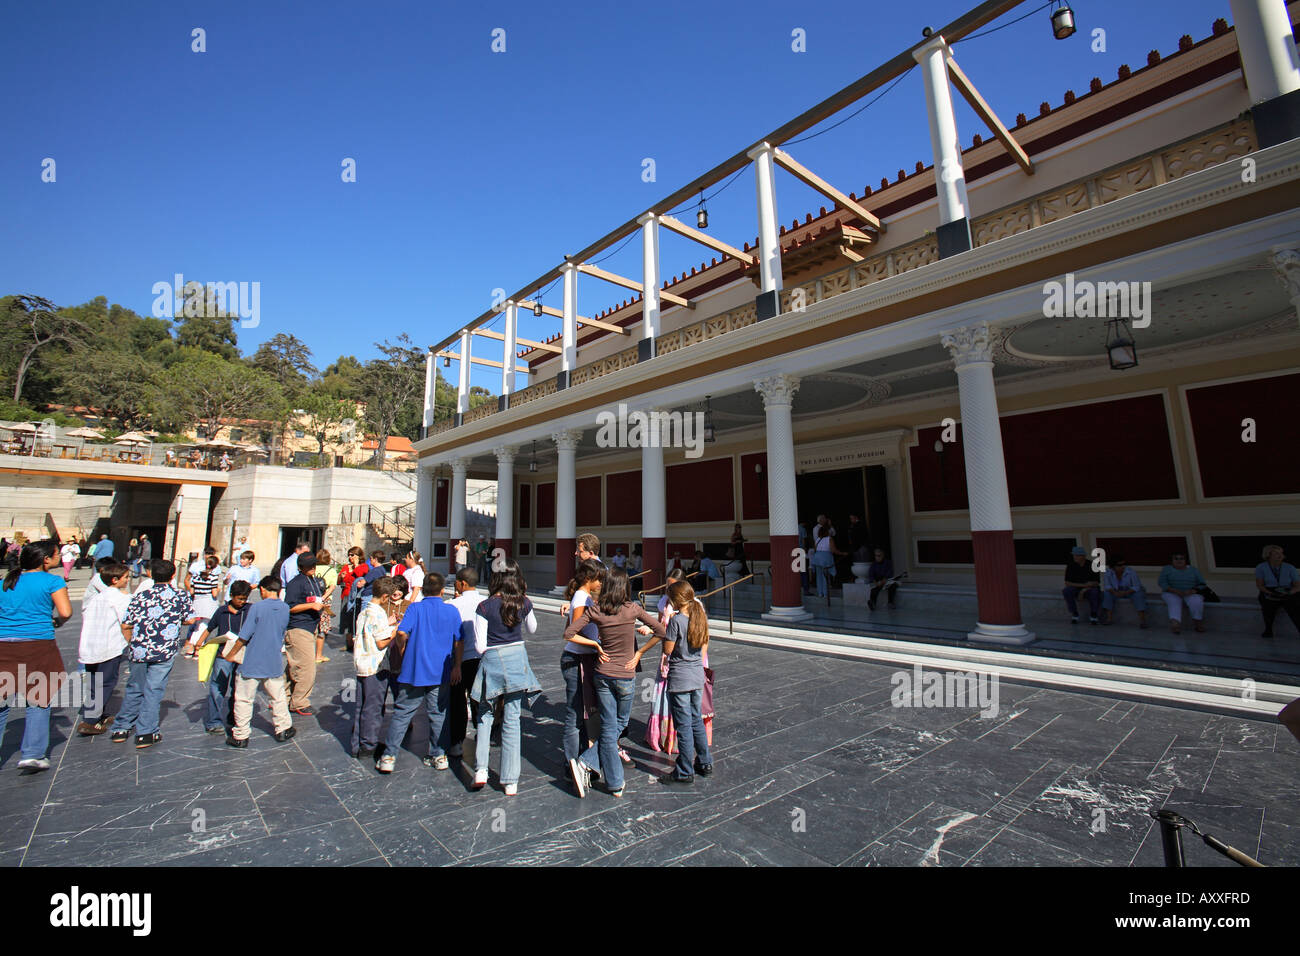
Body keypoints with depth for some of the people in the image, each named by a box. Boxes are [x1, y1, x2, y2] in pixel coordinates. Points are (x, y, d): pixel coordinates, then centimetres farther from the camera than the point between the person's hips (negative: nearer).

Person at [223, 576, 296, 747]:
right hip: (274, 663, 4)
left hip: (252, 663, -4)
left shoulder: (257, 608, -15)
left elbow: (244, 636, -11)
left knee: (244, 699, 10)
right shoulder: (285, 608, -1)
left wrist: (231, 654, 3)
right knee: (278, 698, 15)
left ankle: (240, 736, 18)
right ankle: (283, 729, 23)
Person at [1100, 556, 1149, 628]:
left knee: (1139, 595, -31)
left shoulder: (1131, 572, -19)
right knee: (1107, 594, -25)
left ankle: (1142, 621, -35)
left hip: (1130, 592, -1)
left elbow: (1136, 586, -21)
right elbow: (1107, 586, -13)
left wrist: (1125, 593, -36)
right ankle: (1109, 618, -27)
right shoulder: (1108, 572, -14)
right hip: (1116, 592, 2)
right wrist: (1115, 592, -32)